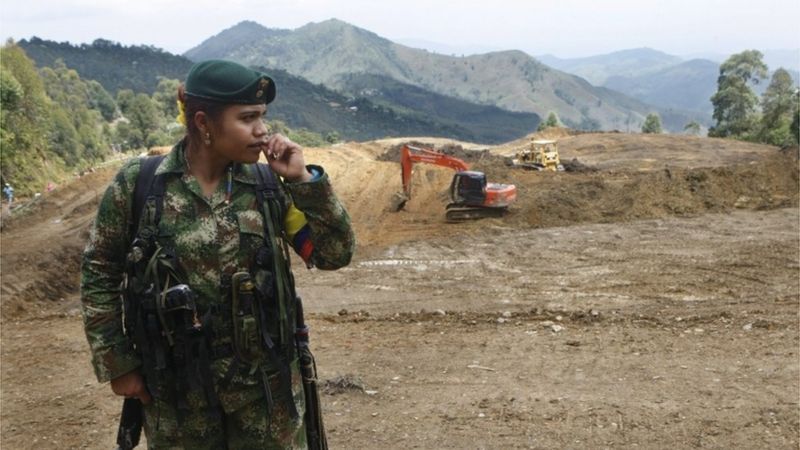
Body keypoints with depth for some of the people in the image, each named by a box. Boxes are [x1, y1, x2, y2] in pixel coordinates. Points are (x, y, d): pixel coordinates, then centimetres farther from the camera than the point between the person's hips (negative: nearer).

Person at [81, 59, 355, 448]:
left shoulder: (268, 184, -5)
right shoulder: (137, 184, -8)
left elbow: (336, 253, -6)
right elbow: (99, 273, 1)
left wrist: (303, 180, -16)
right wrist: (117, 364, 1)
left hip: (265, 381, 1)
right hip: (176, 384, -1)